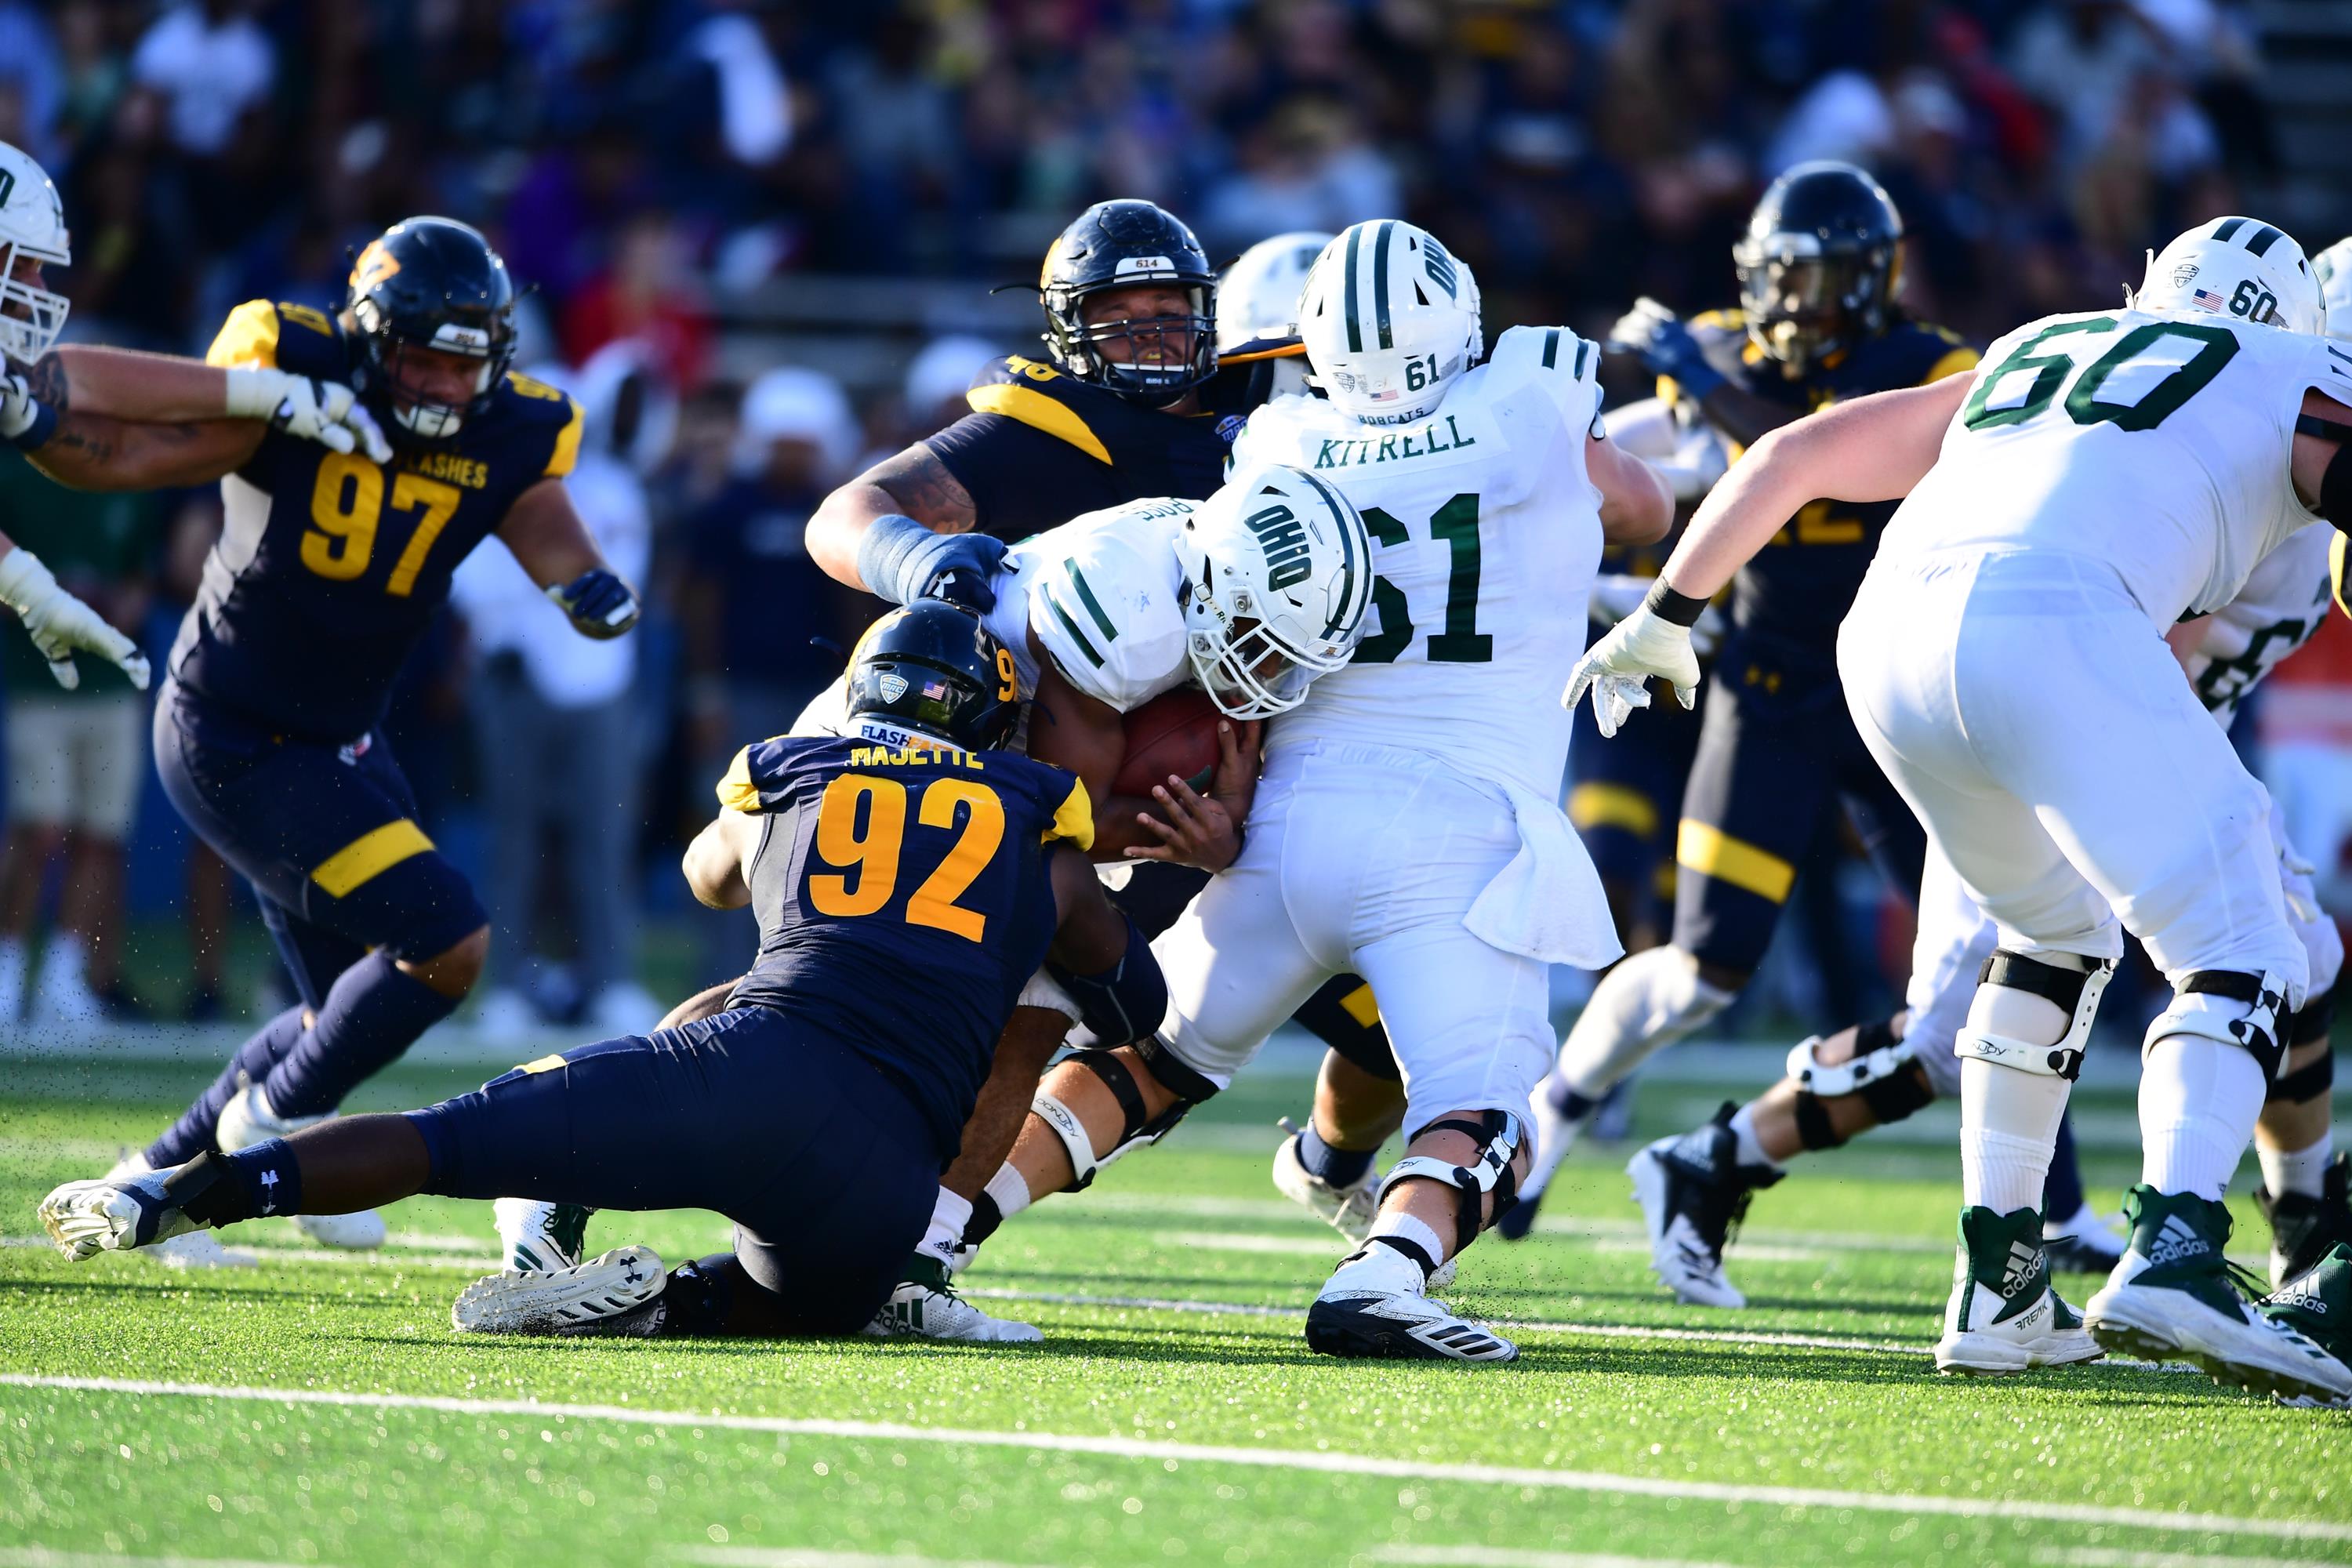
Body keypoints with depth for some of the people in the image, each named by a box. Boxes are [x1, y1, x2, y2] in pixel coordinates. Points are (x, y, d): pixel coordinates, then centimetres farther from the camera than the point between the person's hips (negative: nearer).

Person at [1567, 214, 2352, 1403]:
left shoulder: (2027, 358, 38)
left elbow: (1790, 457, 38)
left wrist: (1666, 614, 46)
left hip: (1888, 637, 6)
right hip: (2053, 623, -6)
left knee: (2060, 934, 27)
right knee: (2242, 962, -2)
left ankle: (1998, 1290, 21)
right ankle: (2173, 1253, -25)